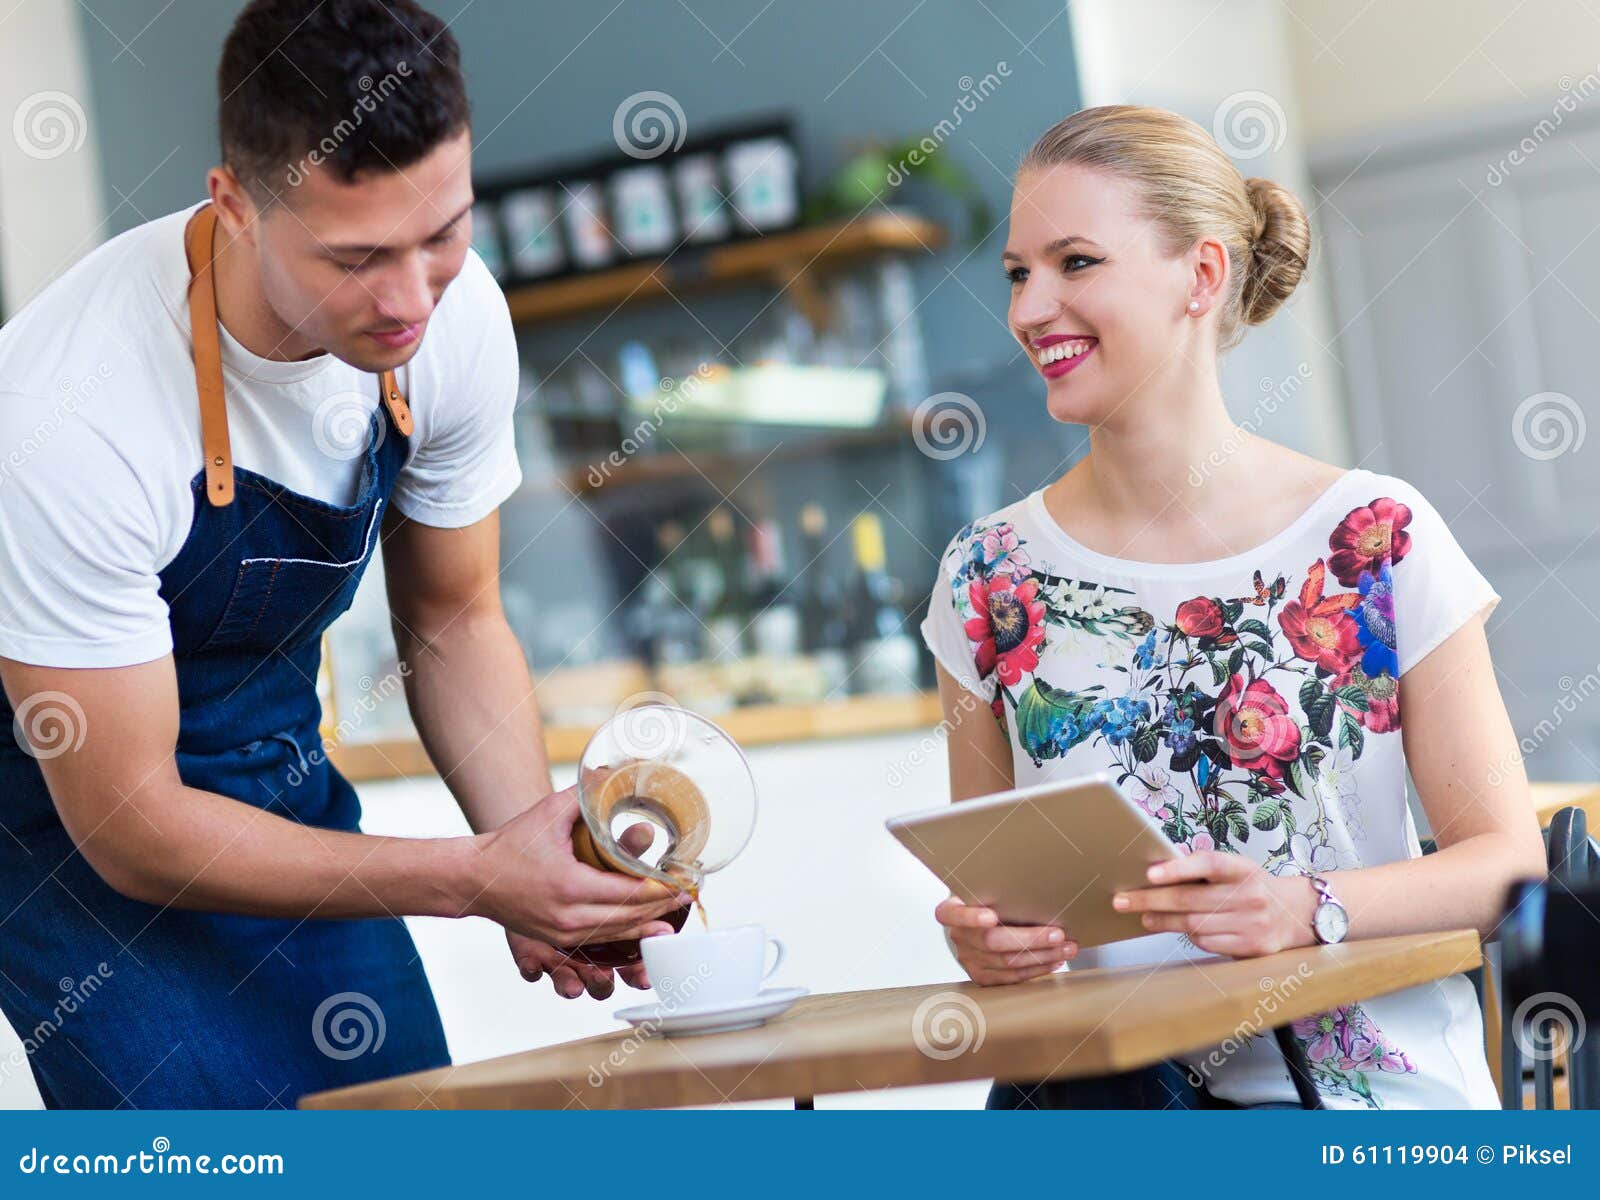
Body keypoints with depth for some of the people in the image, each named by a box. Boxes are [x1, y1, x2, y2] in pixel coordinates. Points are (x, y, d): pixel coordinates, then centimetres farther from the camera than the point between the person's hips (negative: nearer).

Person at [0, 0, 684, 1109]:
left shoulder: (457, 315, -17)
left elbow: (453, 623, -2)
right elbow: (130, 827, -27)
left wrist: (542, 861, -19)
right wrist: (476, 878, -30)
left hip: (273, 768, 5)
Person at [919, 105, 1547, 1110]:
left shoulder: (1377, 538, -3)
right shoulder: (991, 578, 5)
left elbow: (1507, 857, -2)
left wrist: (1310, 908, -20)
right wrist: (982, 937, -11)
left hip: (1372, 1084, -3)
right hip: (1116, 1083, 3)